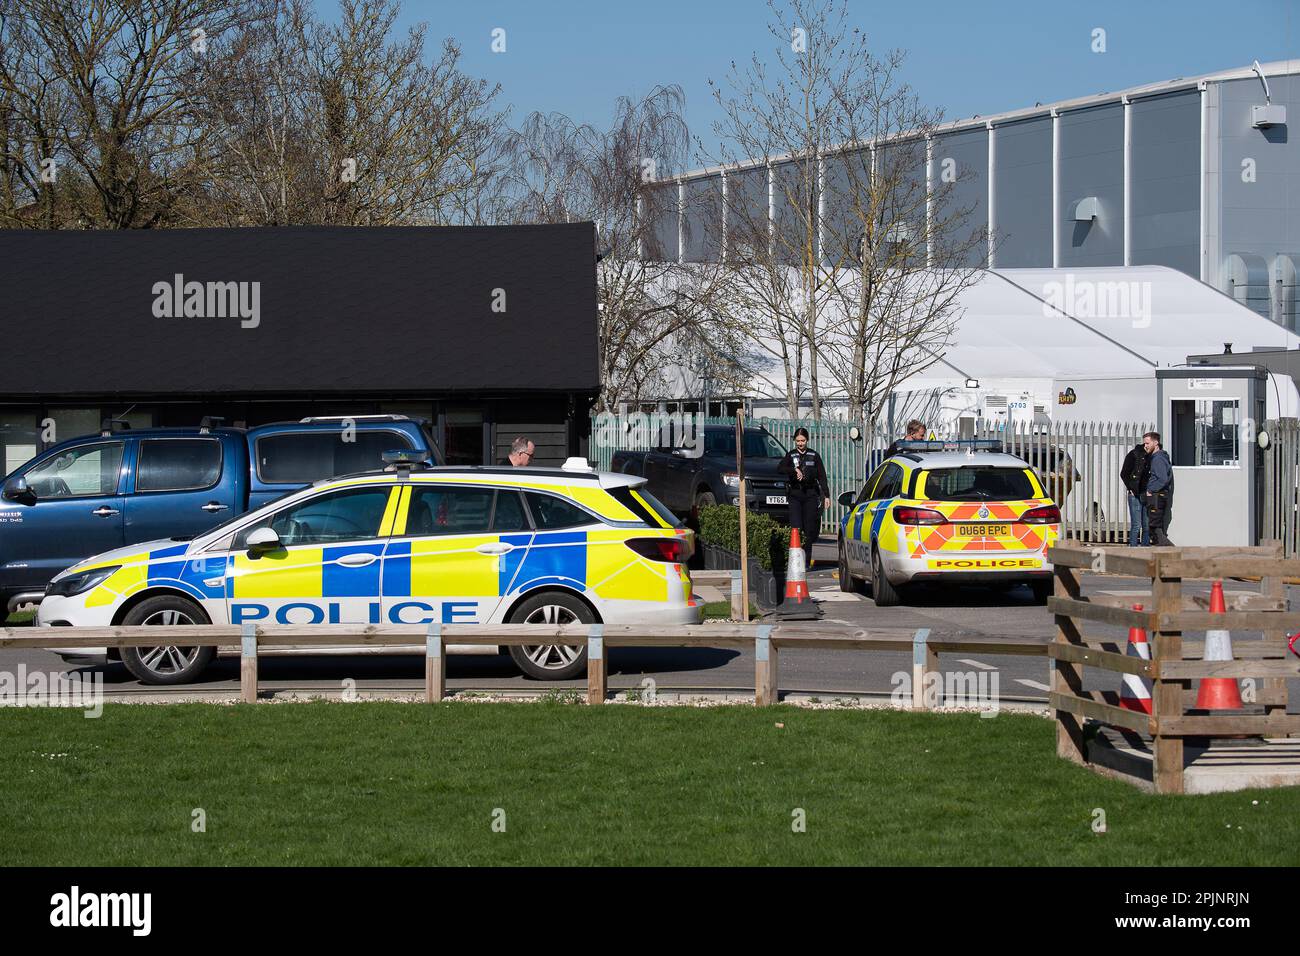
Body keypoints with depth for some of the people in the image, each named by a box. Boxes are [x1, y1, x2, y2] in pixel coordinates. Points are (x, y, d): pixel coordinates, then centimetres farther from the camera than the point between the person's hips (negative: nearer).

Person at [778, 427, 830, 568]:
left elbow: (822, 476, 8)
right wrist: (794, 470, -22)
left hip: (810, 494, 1)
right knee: (796, 528, -12)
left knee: (809, 529, -1)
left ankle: (807, 560, 7)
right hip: (794, 494, -1)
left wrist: (826, 495, 1)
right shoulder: (790, 455, 8)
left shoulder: (814, 456, 8)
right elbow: (780, 468, -8)